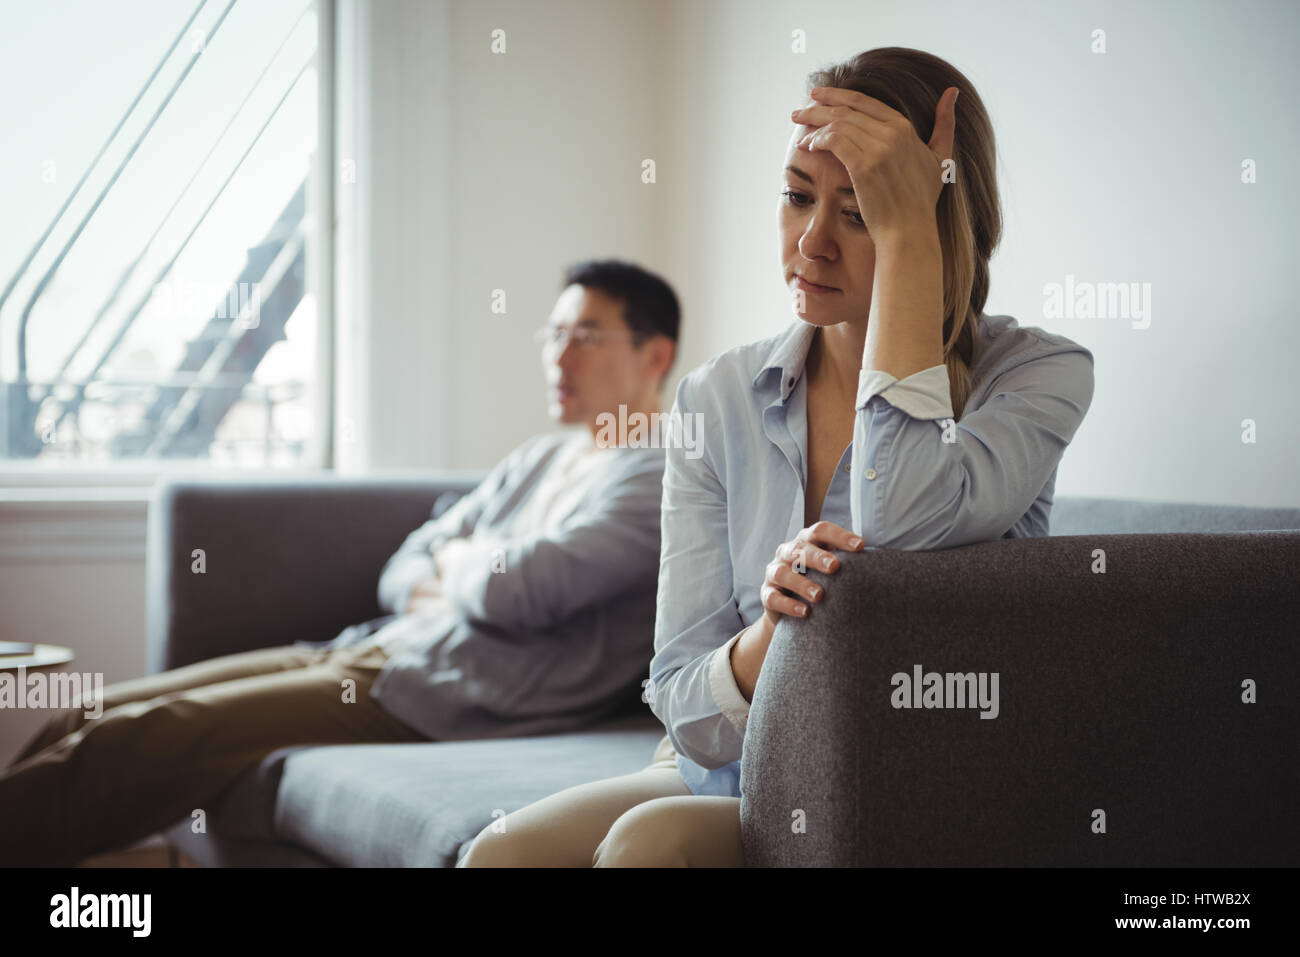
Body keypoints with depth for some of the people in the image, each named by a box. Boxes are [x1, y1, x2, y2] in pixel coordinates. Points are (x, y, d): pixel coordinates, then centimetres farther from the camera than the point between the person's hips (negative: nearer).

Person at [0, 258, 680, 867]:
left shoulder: (658, 482, -6)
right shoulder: (539, 459, 22)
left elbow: (515, 592, -20)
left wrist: (458, 561, 2)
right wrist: (458, 587, -3)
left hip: (439, 702, -9)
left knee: (133, 742, -18)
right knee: (83, 721, 0)